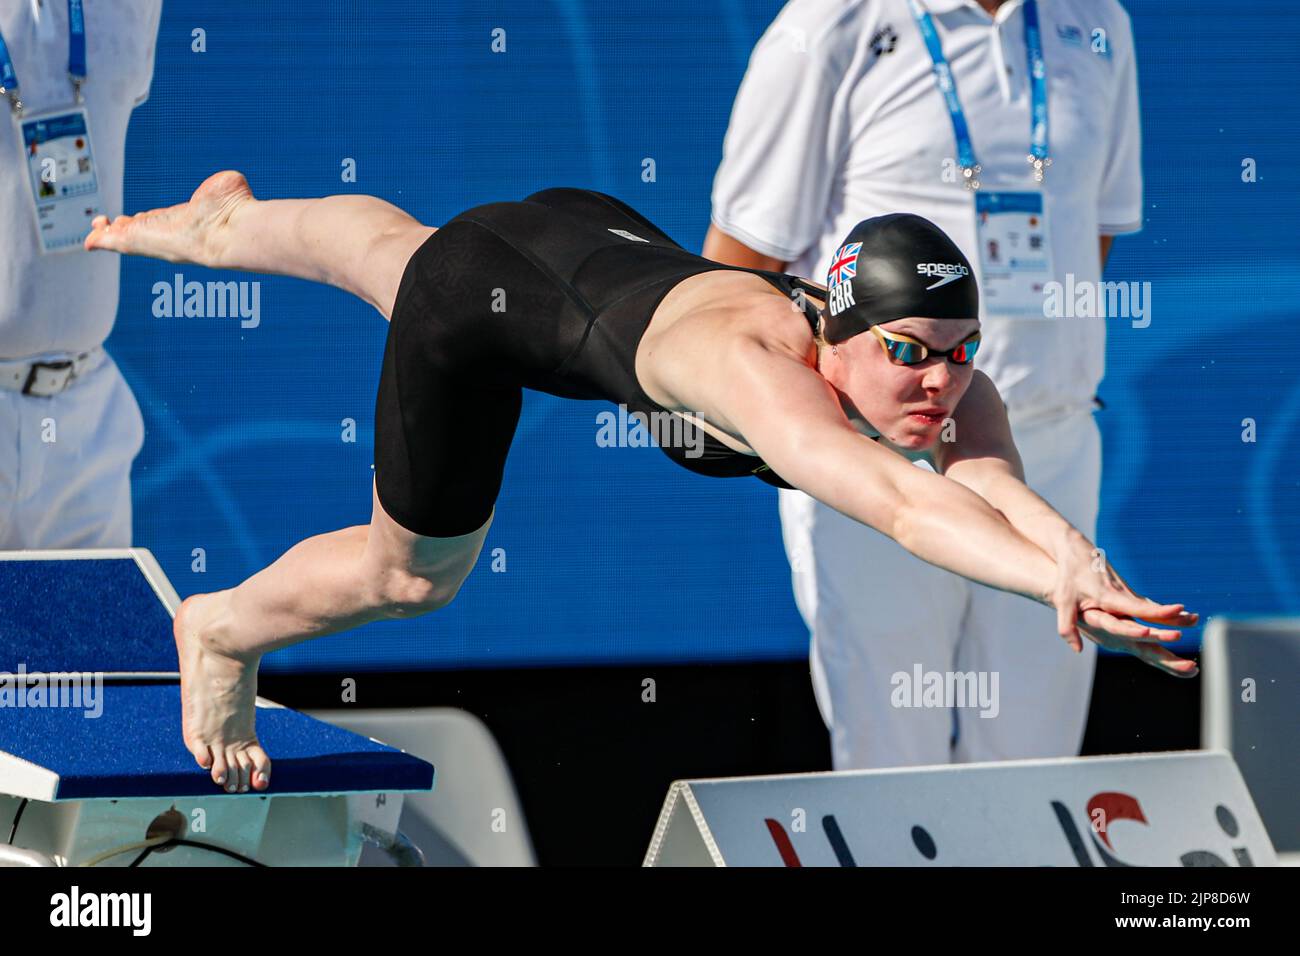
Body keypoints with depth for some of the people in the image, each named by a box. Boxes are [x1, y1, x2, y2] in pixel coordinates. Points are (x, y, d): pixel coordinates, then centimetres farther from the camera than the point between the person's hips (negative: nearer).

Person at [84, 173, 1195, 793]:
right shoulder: (761, 365, -49)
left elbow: (996, 480, -49)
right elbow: (900, 504, -65)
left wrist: (1076, 560, -71)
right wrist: (1063, 596, -79)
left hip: (603, 239, 6)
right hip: (482, 288, -6)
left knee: (383, 244, 36)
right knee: (410, 573, 16)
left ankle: (222, 220, 68)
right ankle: (220, 634, 47)